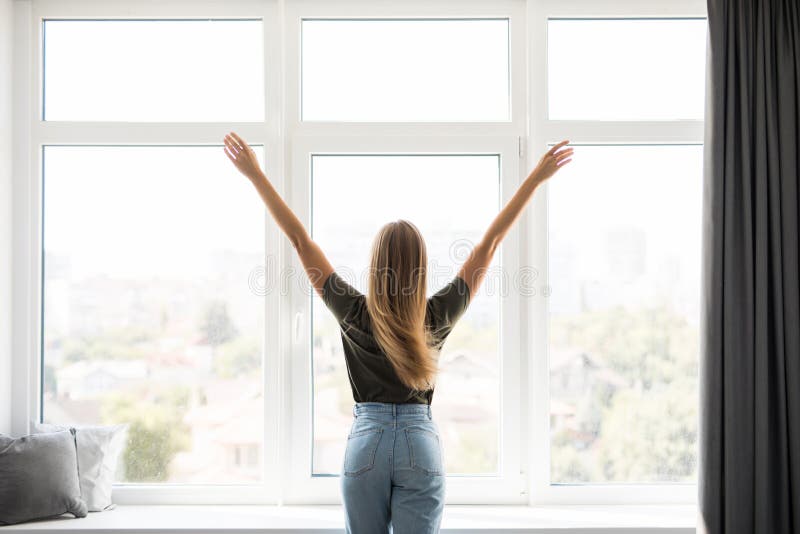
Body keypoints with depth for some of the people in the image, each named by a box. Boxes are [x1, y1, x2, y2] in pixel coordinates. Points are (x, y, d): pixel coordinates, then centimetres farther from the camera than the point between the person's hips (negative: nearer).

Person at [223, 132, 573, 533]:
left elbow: (300, 240, -3)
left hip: (366, 442, 0)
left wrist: (255, 174, 3)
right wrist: (536, 178, 5)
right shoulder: (438, 316, -5)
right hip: (421, 445, 0)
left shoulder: (354, 313, -6)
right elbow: (489, 243, -1)